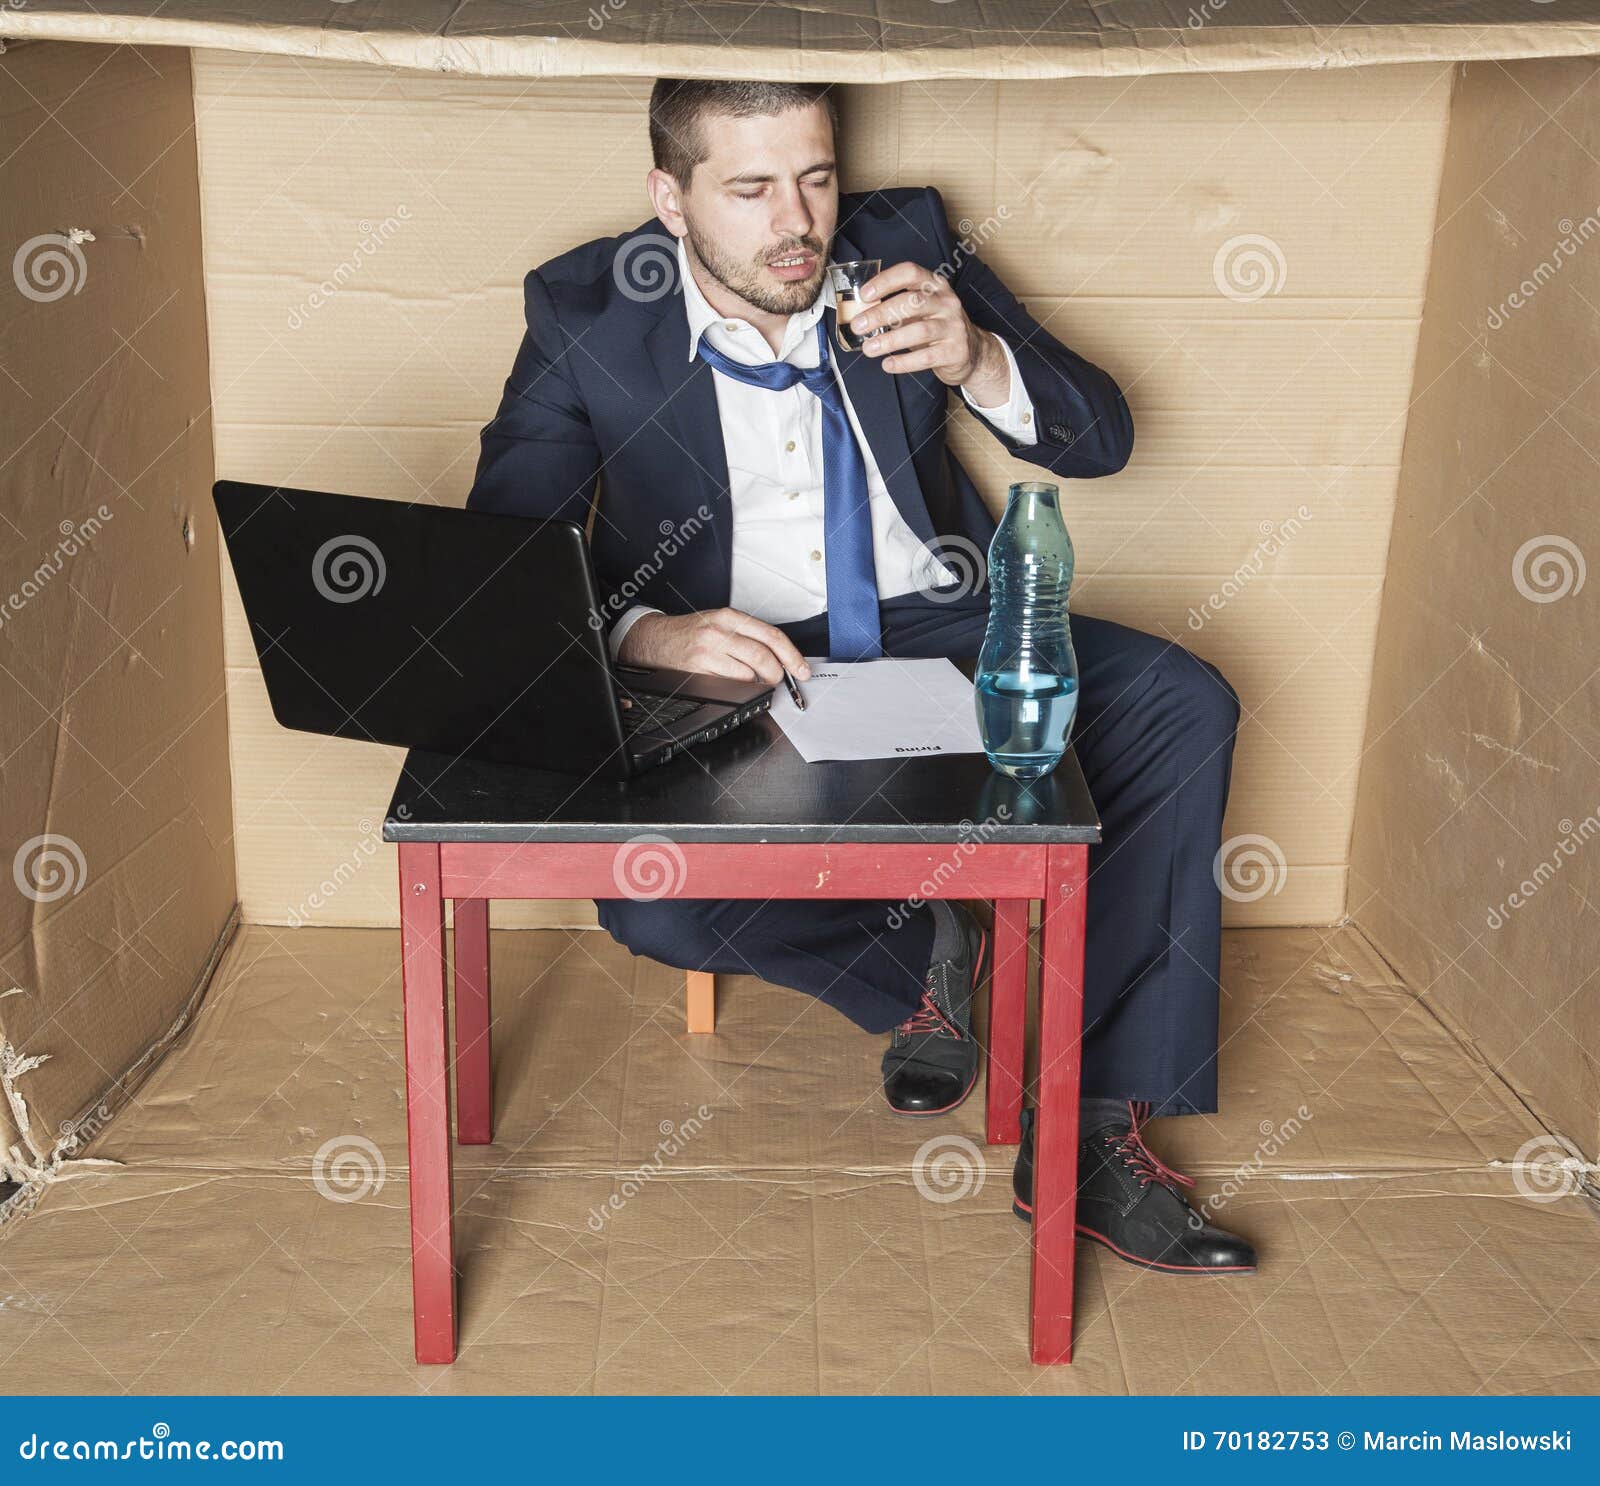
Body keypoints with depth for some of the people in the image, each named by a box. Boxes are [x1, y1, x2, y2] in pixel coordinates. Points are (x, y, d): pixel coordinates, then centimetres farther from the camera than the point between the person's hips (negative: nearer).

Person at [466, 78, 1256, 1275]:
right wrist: (642, 633, -31)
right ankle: (921, 958, 3)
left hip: (935, 627, 2)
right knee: (650, 903, -29)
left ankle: (1094, 1131, -16)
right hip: (727, 665, -1)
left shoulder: (906, 242, -2)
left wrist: (974, 359, -23)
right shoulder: (587, 312, -6)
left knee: (1184, 706, -21)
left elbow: (1102, 439, -1)